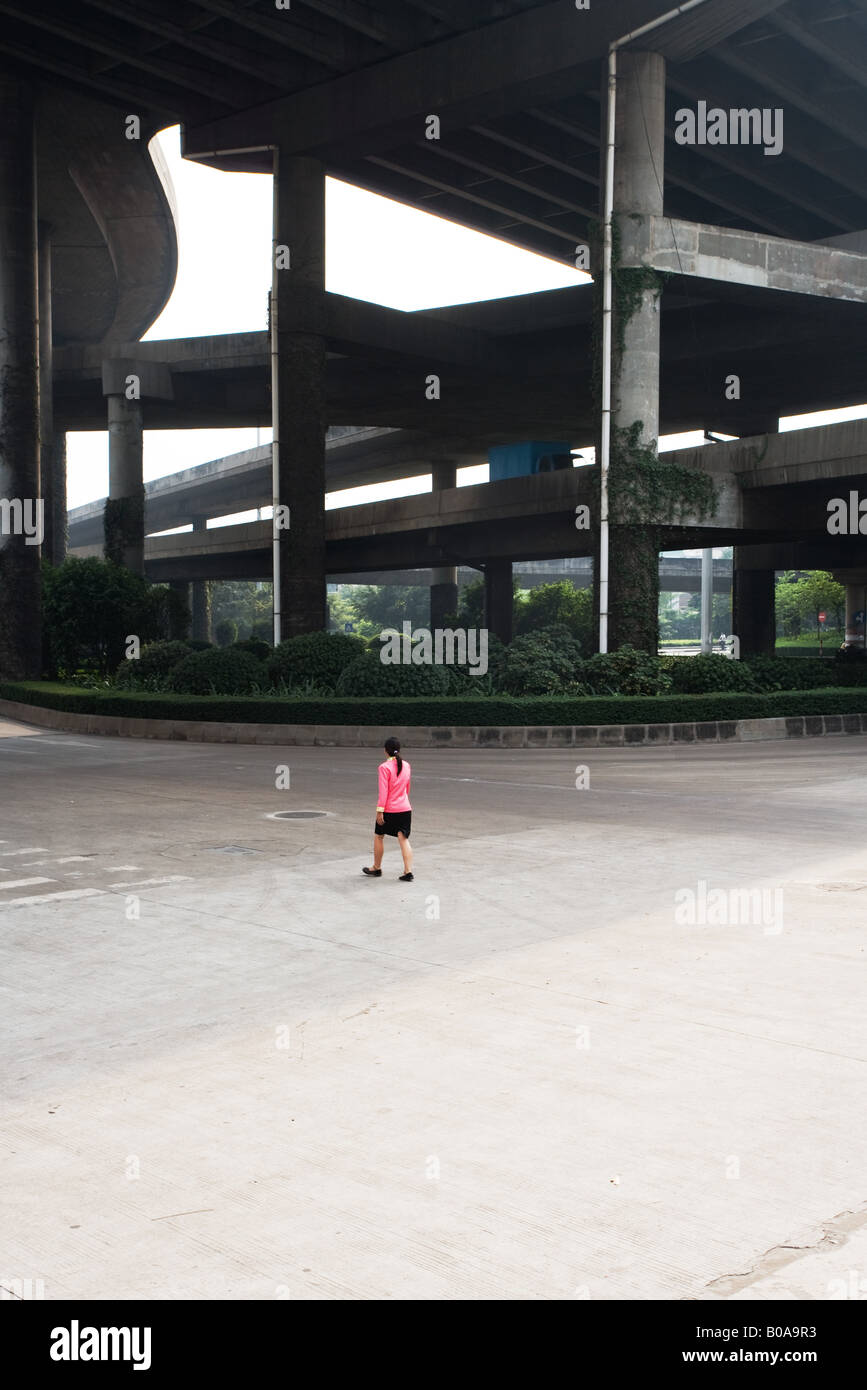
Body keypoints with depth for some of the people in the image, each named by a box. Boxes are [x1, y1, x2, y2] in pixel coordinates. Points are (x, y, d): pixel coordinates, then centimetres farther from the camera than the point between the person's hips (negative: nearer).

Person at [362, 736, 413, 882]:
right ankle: (408, 871, -6)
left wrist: (380, 811, -16)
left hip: (389, 809, -5)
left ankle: (377, 868, 26)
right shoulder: (406, 766, 6)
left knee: (378, 836, 15)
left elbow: (383, 791, -17)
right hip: (405, 808, 5)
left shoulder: (384, 767, -13)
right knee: (403, 839, 3)